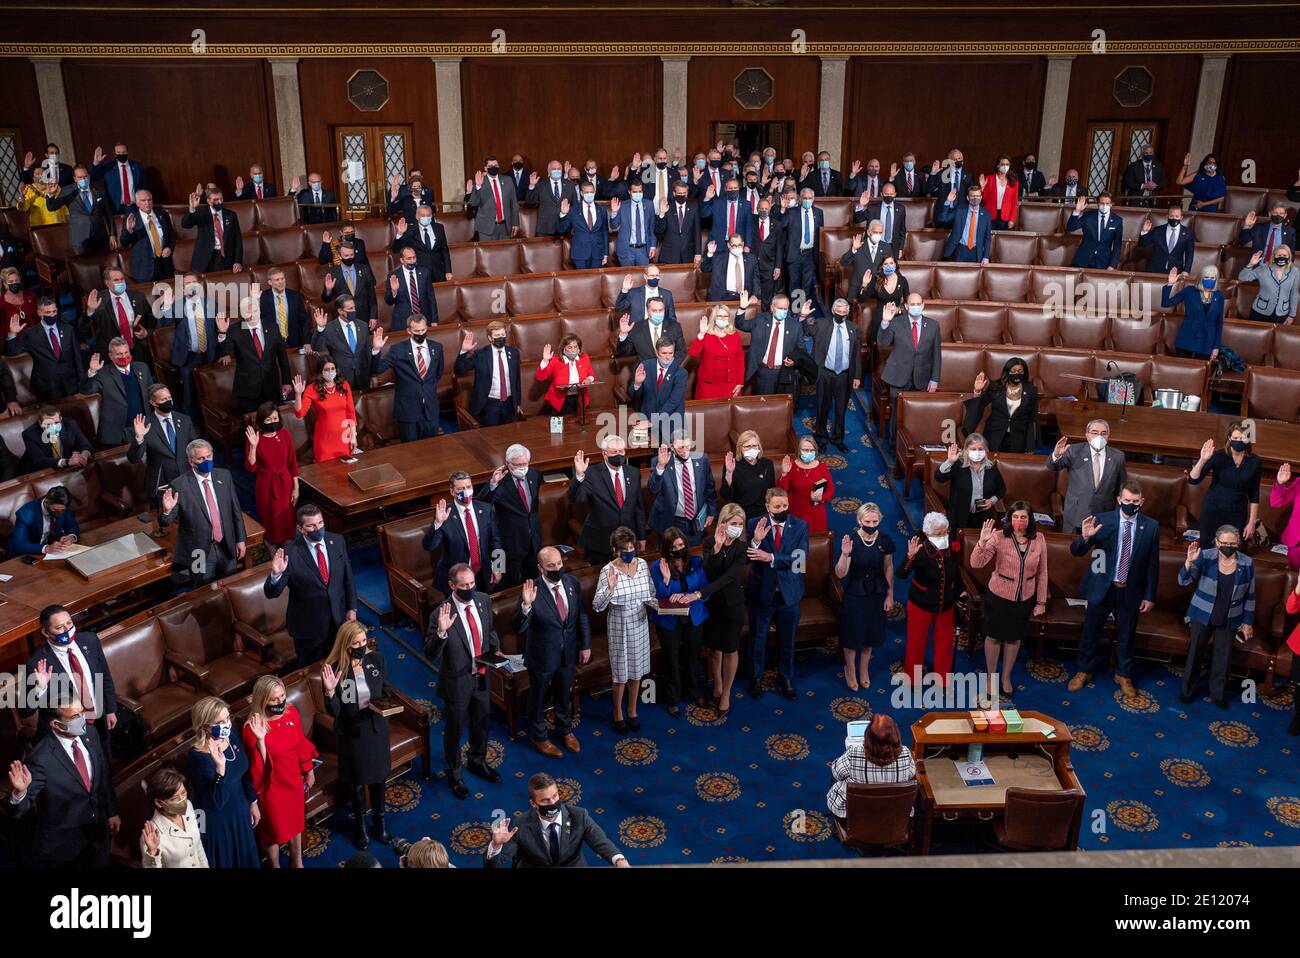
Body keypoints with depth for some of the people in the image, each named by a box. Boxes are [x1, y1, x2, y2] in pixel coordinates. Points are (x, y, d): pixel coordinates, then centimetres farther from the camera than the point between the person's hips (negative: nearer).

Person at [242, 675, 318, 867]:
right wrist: (260, 739, -42)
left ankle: (297, 862, 49)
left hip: (294, 779, 5)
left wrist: (309, 770, 11)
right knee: (273, 829, 17)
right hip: (272, 786, -5)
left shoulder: (292, 712, -12)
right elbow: (260, 766, -29)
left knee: (296, 822, 25)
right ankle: (275, 866, 43)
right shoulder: (253, 727, -27)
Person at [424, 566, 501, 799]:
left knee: (481, 723, 26)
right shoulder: (441, 614, -27)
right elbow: (431, 654, -27)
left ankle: (478, 761, 53)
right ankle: (453, 774, 41)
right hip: (457, 682, -5)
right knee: (454, 730, 16)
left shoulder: (483, 600, -9)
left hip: (482, 675, 5)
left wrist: (496, 649, -4)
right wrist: (441, 632, -43)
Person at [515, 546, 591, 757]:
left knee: (565, 694, 27)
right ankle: (538, 737, 44)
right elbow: (519, 629, -30)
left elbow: (582, 616, 2)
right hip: (542, 656, -4)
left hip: (568, 653, 4)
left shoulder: (572, 583, -11)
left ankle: (565, 729, 53)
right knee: (538, 698, 19)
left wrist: (585, 645, 4)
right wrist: (526, 605, -46)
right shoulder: (532, 591, -27)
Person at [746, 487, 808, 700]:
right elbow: (745, 558, -17)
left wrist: (771, 558, -28)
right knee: (757, 639, 16)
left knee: (787, 640, 18)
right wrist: (756, 541, -34)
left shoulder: (800, 526, -9)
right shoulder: (755, 525, -12)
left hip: (789, 592, 1)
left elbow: (800, 558, -20)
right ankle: (756, 678, 37)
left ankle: (786, 678, 39)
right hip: (761, 592, -1)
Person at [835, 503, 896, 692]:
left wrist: (890, 595, 4)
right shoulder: (851, 540, -21)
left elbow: (888, 568, 1)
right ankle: (850, 670, 38)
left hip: (877, 594, 3)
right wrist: (845, 554, -41)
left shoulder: (885, 540, -12)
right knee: (852, 634, 12)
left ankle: (864, 669, 44)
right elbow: (840, 574, -23)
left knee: (871, 633, 19)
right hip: (854, 594, -3)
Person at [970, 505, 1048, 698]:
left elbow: (1042, 573, -1)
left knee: (1014, 638, 18)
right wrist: (982, 542, -39)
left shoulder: (1039, 539, -10)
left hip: (1025, 599, 2)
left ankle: (1006, 677, 39)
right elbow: (976, 564, -24)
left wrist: (1041, 602, 3)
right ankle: (991, 676, 34)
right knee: (994, 637, 13)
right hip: (999, 596, -2)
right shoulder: (999, 538, -18)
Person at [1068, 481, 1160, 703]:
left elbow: (1153, 564, -1)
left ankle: (1124, 676, 39)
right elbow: (1076, 551, -12)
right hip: (1102, 587, -1)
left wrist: (1149, 595, 0)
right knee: (1090, 632, 14)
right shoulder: (1102, 520, -12)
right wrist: (1085, 537, -34)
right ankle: (1085, 671, 36)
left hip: (1131, 591, 1)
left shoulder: (1151, 527, -7)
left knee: (1126, 635, 17)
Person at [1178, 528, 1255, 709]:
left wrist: (1248, 622, 4)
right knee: (1195, 653, 12)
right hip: (1202, 615, -1)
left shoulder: (1247, 564, -10)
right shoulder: (1205, 557, -15)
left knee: (1223, 657, 13)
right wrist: (1189, 561, -37)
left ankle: (1219, 692, 34)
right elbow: (1183, 581, -20)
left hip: (1229, 620, 1)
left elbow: (1250, 596, 1)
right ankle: (1188, 688, 32)